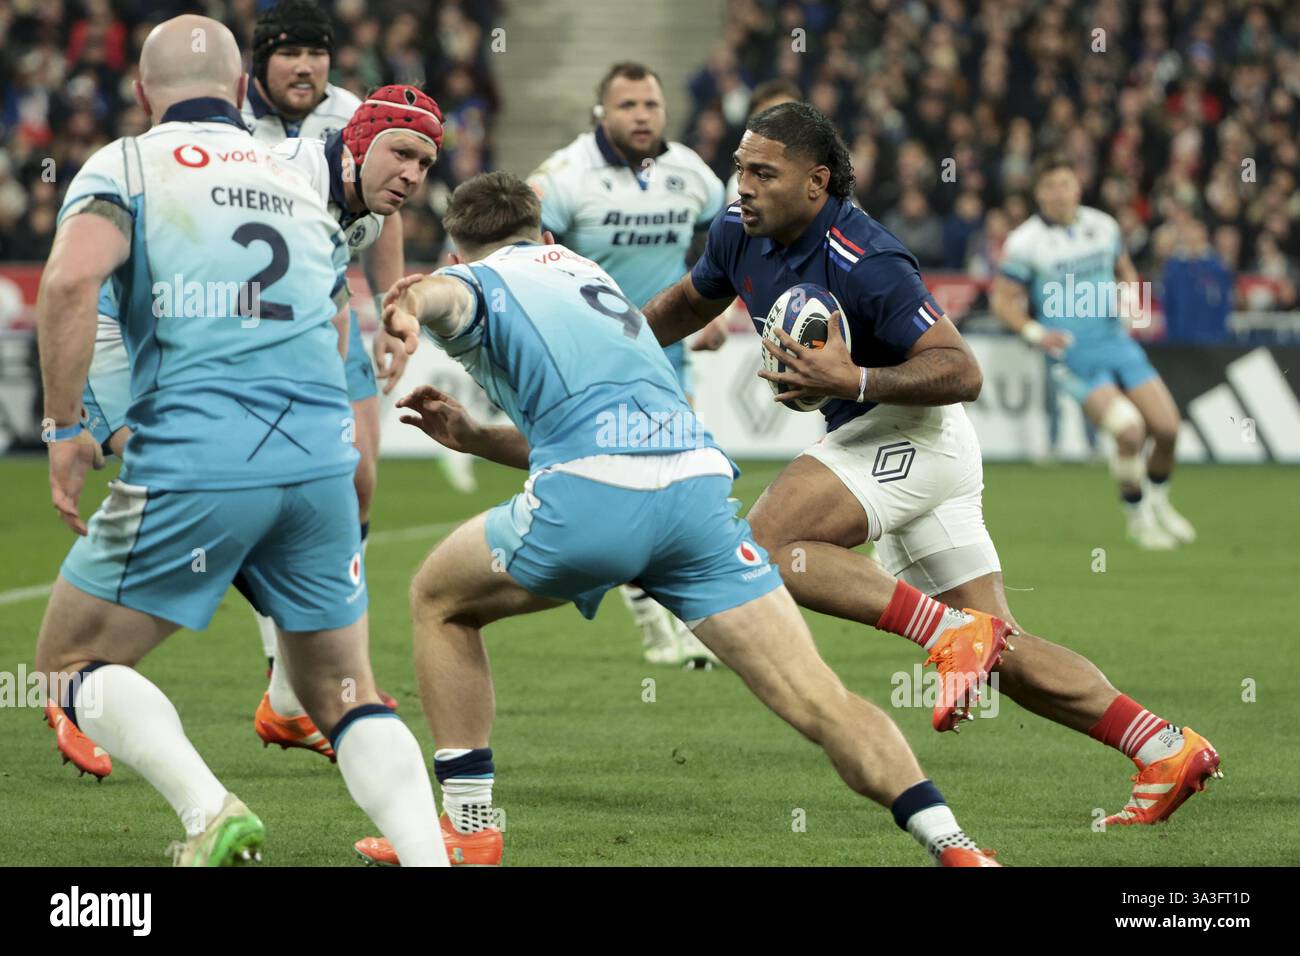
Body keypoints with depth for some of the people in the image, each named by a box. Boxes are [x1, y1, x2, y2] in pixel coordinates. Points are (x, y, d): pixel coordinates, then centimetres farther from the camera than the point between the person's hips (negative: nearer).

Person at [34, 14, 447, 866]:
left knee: (71, 661, 11)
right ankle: (430, 852, -6)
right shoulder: (297, 183, 22)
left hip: (192, 467, -5)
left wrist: (65, 426, -9)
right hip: (322, 466, 5)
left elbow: (72, 279, -15)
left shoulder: (127, 166, 4)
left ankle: (211, 814, -10)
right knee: (342, 695, 15)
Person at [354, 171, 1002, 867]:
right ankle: (952, 845, -16)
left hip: (591, 497, -5)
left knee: (439, 601, 22)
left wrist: (411, 310, -34)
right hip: (700, 481, 5)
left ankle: (468, 824, 19)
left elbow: (443, 293, -12)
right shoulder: (589, 276, 37)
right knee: (816, 700, 0)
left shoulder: (478, 280, 17)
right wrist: (471, 437, 46)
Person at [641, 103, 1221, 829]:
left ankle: (949, 632, -24)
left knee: (761, 545, -23)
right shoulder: (739, 234, 3)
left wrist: (857, 381, -33)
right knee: (1001, 651, 7)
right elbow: (690, 303, 25)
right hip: (872, 438, 9)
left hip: (914, 434, -9)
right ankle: (1167, 750, 8)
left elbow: (963, 372, -23)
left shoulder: (865, 262, -22)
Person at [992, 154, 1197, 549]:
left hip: (1117, 343, 5)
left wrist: (1131, 296, 0)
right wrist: (1036, 332, -18)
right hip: (1074, 356, -5)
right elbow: (1002, 300, -2)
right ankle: (1136, 514, 3)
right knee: (1130, 432, -22)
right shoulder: (1025, 242, -8)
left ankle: (1156, 499, 27)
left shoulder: (1103, 226, 5)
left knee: (1167, 428, -4)